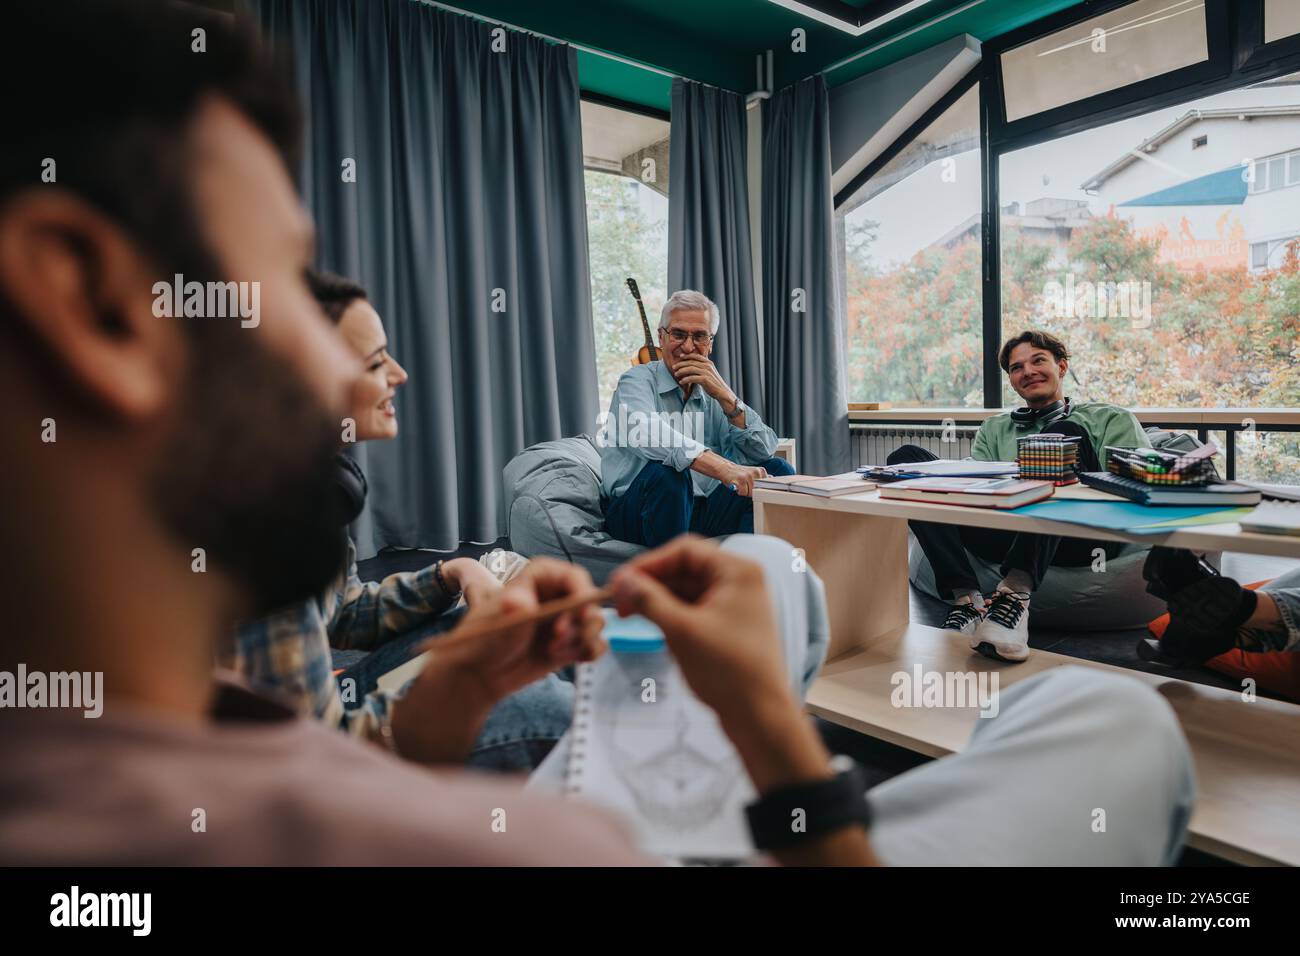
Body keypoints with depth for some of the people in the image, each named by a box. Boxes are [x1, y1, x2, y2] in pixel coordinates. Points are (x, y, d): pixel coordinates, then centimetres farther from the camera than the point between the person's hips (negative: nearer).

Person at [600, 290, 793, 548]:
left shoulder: (711, 393, 13)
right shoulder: (637, 380, -4)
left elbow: (764, 450, 2)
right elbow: (645, 435, -29)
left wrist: (724, 395, -9)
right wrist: (722, 468, -41)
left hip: (702, 511, 6)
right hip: (635, 514, -5)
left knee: (778, 470, -5)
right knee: (666, 472, -35)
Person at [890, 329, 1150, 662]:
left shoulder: (1112, 419, 25)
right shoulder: (994, 429, 32)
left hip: (1081, 535, -2)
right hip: (1007, 535, 3)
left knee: (1065, 432, -29)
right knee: (907, 457, -13)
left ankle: (1015, 593, -42)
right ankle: (966, 598, -29)